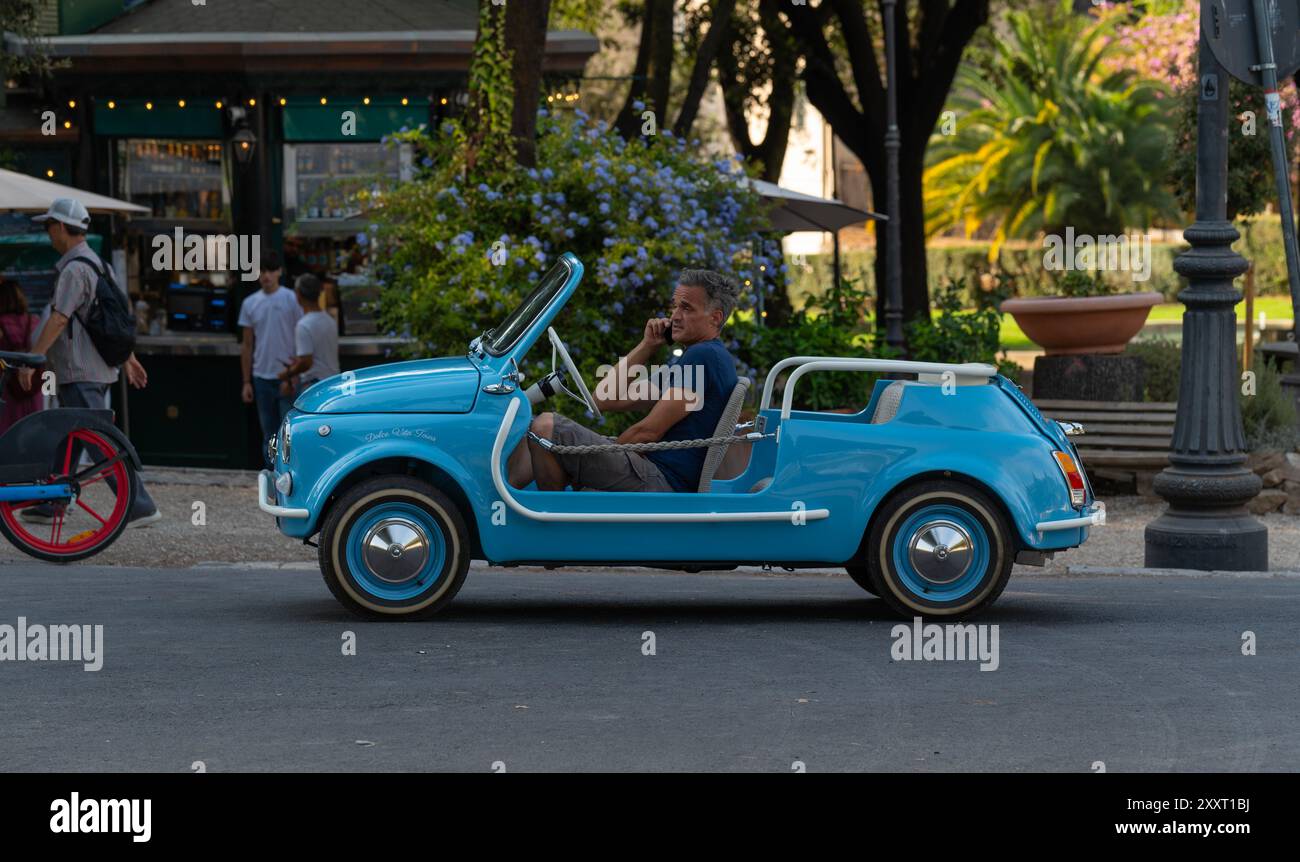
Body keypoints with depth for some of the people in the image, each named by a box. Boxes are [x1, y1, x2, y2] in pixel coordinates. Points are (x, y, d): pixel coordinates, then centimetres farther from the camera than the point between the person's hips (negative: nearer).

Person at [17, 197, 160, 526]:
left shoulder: (75, 269, -16)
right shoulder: (97, 264, 16)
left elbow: (59, 320, -23)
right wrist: (129, 358, 25)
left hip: (80, 373, -10)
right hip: (98, 370, 10)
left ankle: (140, 506, -13)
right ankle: (51, 506, 20)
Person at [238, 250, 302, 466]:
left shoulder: (292, 300, -4)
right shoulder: (250, 304, 8)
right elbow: (247, 346, 12)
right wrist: (246, 382, 9)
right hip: (262, 377, 4)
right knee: (269, 434, 10)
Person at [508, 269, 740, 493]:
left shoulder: (703, 356, -9)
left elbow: (648, 432, -13)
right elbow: (604, 400, 20)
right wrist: (647, 346, 15)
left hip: (659, 482, -11)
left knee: (547, 427, -19)